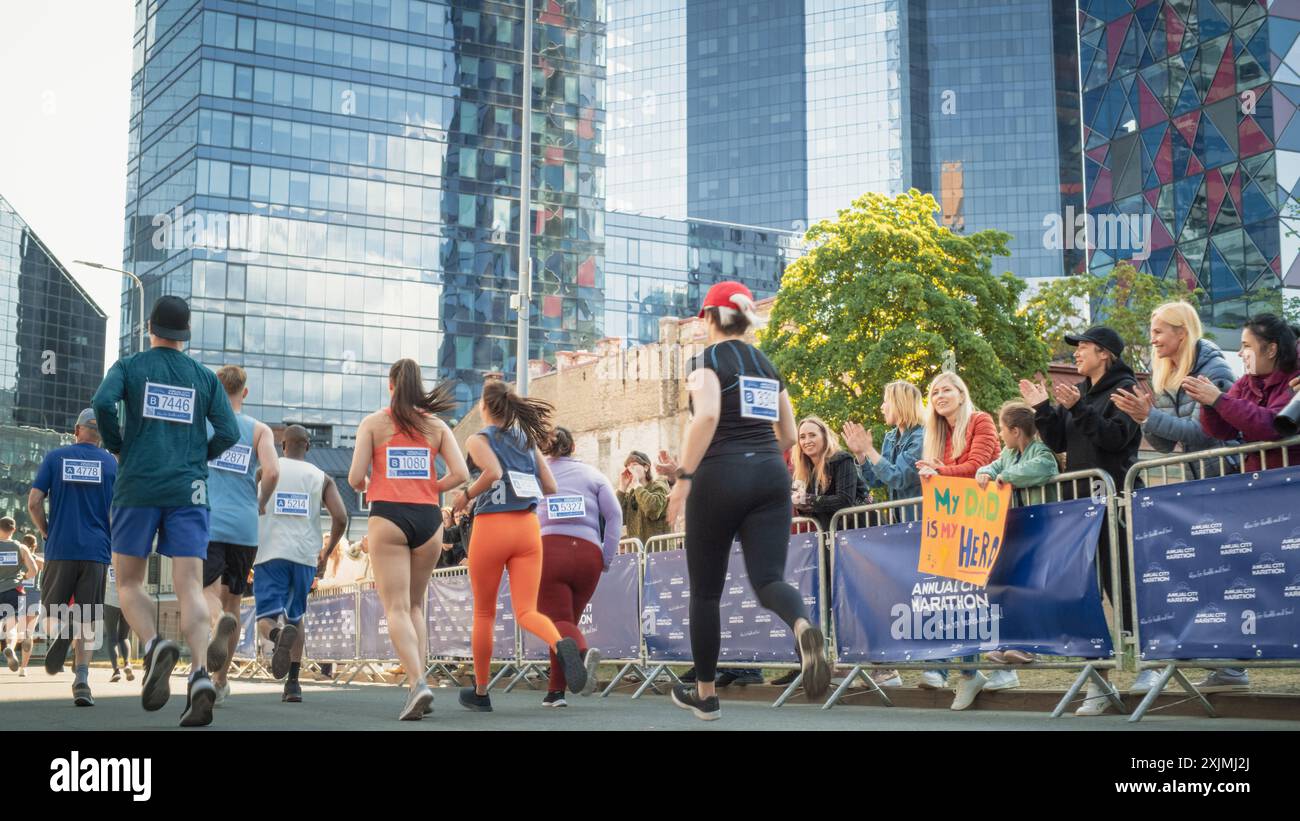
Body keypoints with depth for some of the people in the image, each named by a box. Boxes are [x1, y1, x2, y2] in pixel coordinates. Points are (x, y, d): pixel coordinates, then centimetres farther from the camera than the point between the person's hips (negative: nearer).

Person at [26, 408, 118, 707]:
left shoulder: (55, 457, 6)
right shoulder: (111, 463, 5)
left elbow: (34, 503, -1)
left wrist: (47, 533, 13)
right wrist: (113, 541, 17)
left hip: (60, 549, 0)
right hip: (96, 552, 0)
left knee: (52, 607, 13)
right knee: (86, 621, 4)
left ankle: (57, 632, -21)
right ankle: (81, 681, -7)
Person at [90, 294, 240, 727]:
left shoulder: (129, 367, 7)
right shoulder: (205, 377, 12)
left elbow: (102, 402, -13)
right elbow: (228, 432, 2)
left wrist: (117, 447, 3)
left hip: (137, 486, -1)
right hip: (189, 490, 1)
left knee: (129, 583, 11)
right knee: (190, 587, -4)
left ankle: (154, 646, -17)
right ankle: (201, 674, -23)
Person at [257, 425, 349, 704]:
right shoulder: (322, 478, 10)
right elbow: (340, 518, -1)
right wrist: (326, 554, 13)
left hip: (270, 553, -2)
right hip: (305, 555, 2)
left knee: (267, 616, 1)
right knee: (295, 616, 18)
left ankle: (277, 634, -36)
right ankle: (293, 683, 7)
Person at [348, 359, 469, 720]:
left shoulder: (373, 423, 3)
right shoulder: (436, 425, 9)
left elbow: (355, 478, -3)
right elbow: (460, 473, -1)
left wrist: (361, 486, 20)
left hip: (388, 517, -3)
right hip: (428, 518, 3)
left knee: (396, 608, -5)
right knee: (416, 606, 16)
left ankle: (417, 683, -23)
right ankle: (417, 680, 7)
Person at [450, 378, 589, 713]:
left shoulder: (478, 439, -2)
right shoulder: (528, 439, 13)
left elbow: (493, 472, -21)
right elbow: (550, 487, 11)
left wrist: (465, 496, -7)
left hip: (491, 527, -3)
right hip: (528, 526, 4)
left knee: (483, 613, 12)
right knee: (527, 611, -2)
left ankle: (480, 692, 21)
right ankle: (561, 644, -35)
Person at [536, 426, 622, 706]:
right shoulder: (593, 474, 16)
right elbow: (614, 515, 4)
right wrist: (607, 558, 6)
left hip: (547, 549, -2)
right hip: (588, 553, 2)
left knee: (557, 620, -5)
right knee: (569, 619, 16)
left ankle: (583, 653, -37)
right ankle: (555, 691, 15)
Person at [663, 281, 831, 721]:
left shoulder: (707, 359, -1)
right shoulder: (767, 365, 17)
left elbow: (706, 416, -20)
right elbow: (788, 435, 20)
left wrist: (683, 477, -17)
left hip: (721, 476, -5)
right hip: (772, 476, 5)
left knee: (706, 590, 10)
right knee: (768, 580, -4)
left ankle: (704, 694, 20)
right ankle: (805, 628, -39)